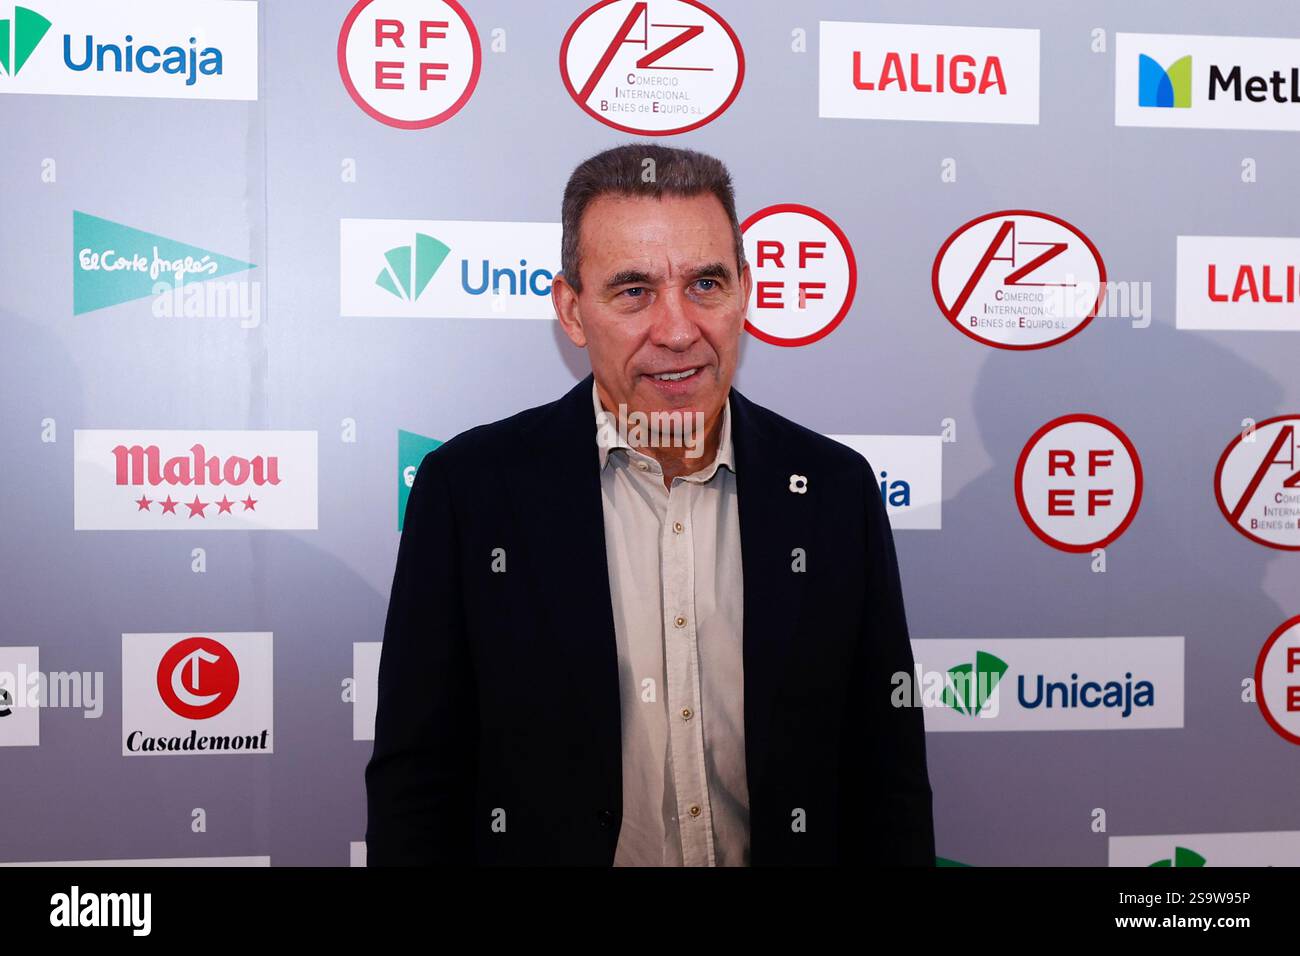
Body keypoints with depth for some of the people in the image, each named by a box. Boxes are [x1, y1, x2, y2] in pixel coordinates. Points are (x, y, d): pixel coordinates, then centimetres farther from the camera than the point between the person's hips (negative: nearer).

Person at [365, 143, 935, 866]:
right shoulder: (469, 486, -13)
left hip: (784, 847, 2)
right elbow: (415, 775, -9)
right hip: (549, 844, -1)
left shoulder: (837, 488, -8)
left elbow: (889, 771, -3)